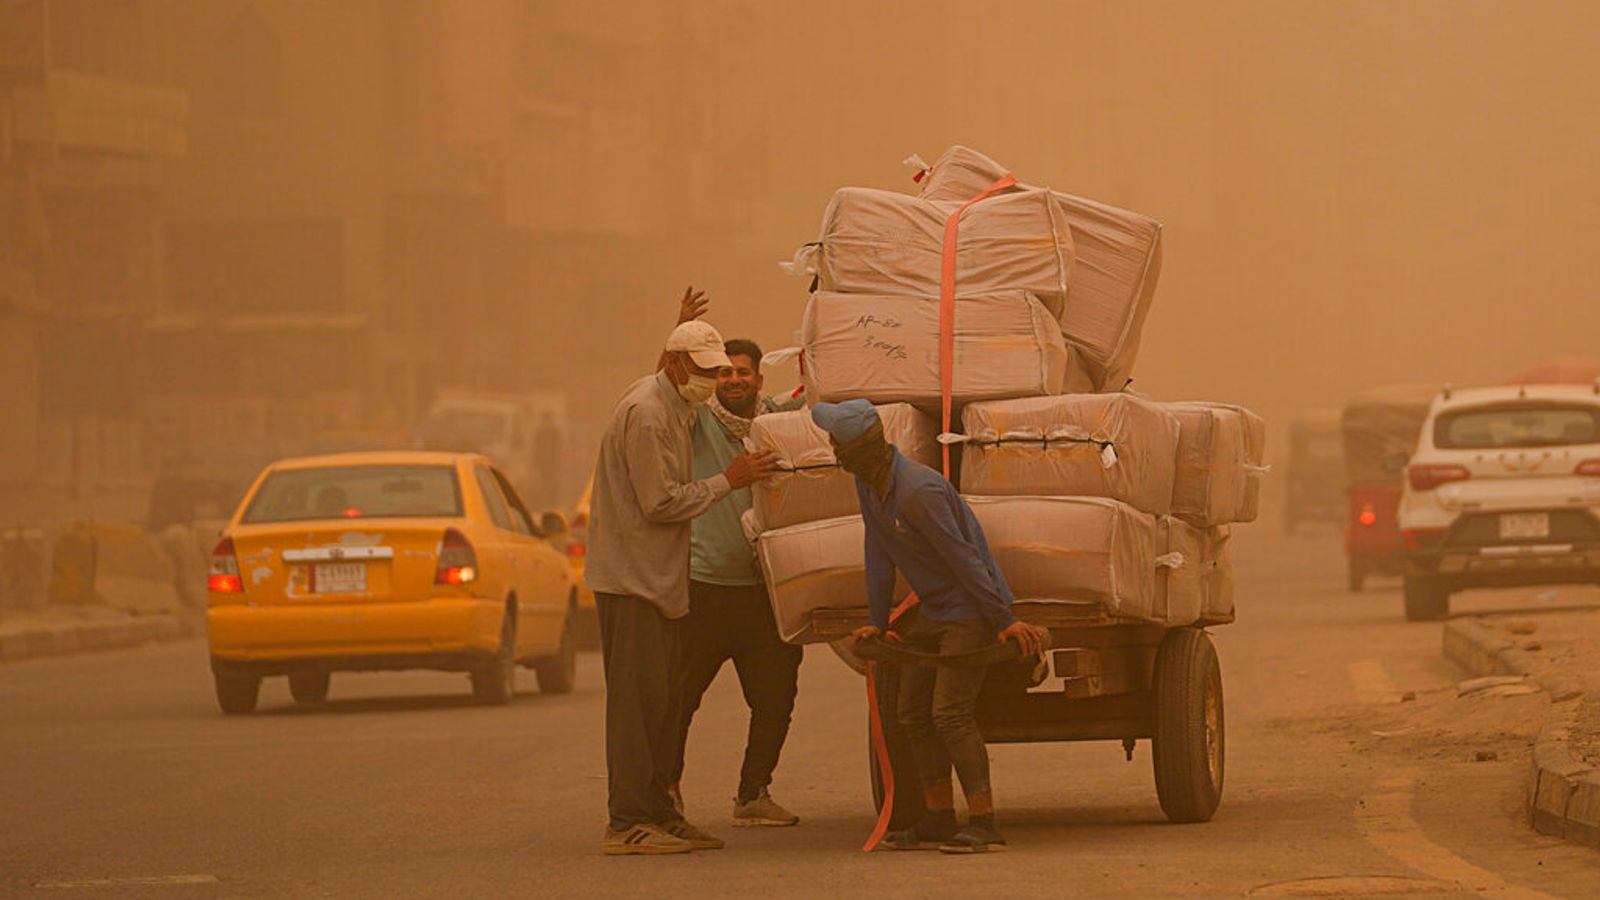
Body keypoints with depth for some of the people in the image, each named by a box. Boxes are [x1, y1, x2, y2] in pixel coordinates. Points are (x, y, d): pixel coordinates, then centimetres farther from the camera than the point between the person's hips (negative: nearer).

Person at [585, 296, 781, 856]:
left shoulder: (675, 409, 17)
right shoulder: (645, 414, -16)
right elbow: (660, 502, -19)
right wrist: (727, 482, -13)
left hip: (658, 576, 10)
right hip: (631, 577, -10)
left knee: (659, 701, 11)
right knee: (636, 698, -11)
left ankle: (655, 812, 16)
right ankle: (627, 823, -12)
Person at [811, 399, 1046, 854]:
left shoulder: (919, 491, -28)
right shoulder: (868, 485, 1)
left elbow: (963, 557, -25)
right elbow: (879, 554, 10)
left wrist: (1005, 620, -21)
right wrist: (876, 621, 12)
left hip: (971, 611, -10)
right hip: (934, 610, 10)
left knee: (951, 713, -16)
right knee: (913, 711, 8)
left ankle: (983, 824, -14)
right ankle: (939, 820, 13)